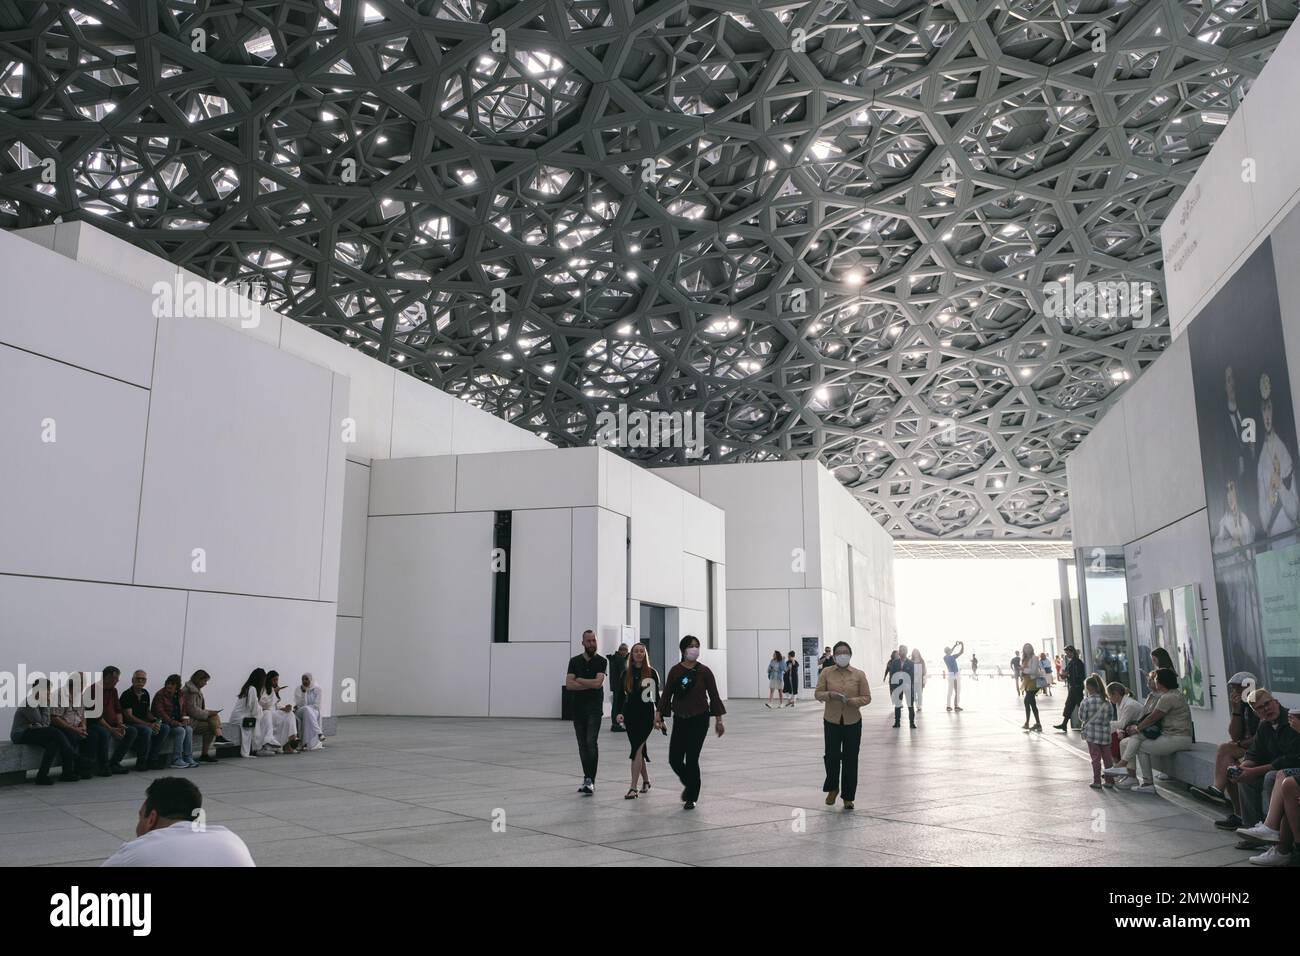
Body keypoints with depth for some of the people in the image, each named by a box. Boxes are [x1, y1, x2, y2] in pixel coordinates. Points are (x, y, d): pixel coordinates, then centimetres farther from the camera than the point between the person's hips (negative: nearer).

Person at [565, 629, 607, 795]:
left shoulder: (601, 661, -1)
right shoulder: (575, 661, 7)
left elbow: (598, 683, -16)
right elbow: (569, 685, -4)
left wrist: (578, 680, -5)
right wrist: (590, 685, -11)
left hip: (594, 709, -3)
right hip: (577, 708, 3)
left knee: (592, 743, -13)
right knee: (582, 745, 7)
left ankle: (590, 780, -15)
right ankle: (588, 779, 16)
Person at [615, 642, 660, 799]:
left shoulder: (652, 673, -2)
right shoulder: (626, 673, 6)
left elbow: (657, 696, 2)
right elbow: (621, 696, 8)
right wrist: (619, 713, -6)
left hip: (646, 715, -3)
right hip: (630, 714, 4)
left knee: (637, 749, -13)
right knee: (639, 750, 12)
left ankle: (633, 787, -13)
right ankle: (646, 781, 30)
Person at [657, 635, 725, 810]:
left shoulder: (704, 671, -3)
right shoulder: (675, 671, 2)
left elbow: (713, 695, 0)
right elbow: (666, 694, 5)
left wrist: (718, 720, -2)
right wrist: (659, 715, -2)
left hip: (699, 719, -2)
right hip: (680, 719, 3)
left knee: (692, 759, -4)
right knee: (674, 759, 0)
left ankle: (691, 798, 14)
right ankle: (689, 784, 30)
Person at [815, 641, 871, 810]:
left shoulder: (859, 675, -1)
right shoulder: (826, 673, 0)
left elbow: (866, 697, 0)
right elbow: (818, 693, 1)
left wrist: (851, 701, -18)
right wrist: (829, 695, -20)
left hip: (853, 722, 0)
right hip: (831, 721, 0)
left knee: (850, 759, 4)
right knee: (831, 756, 0)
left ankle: (848, 797, 17)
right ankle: (833, 789, 26)